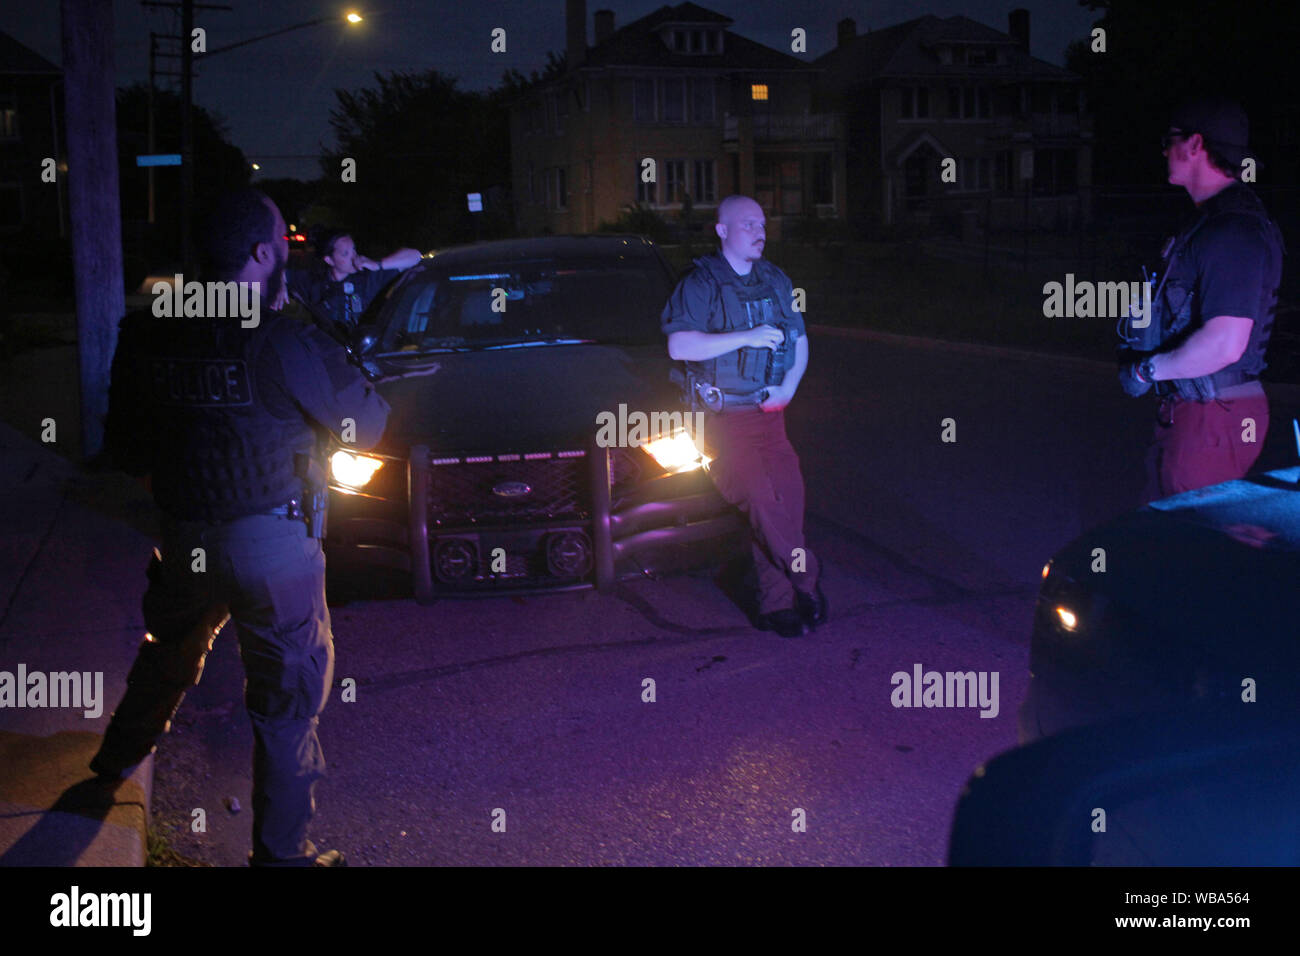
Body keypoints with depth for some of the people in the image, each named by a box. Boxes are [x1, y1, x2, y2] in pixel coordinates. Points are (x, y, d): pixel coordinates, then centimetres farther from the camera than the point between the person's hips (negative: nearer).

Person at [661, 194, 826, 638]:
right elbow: (679, 345, -16)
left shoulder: (776, 282, 15)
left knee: (787, 488, -15)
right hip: (722, 419, -4)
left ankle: (777, 601, -10)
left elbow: (800, 342, 24)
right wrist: (747, 337, -18)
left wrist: (789, 385, 4)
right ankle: (805, 578, -11)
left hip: (768, 415, 4)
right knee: (758, 490, -23)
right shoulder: (700, 285, -3)